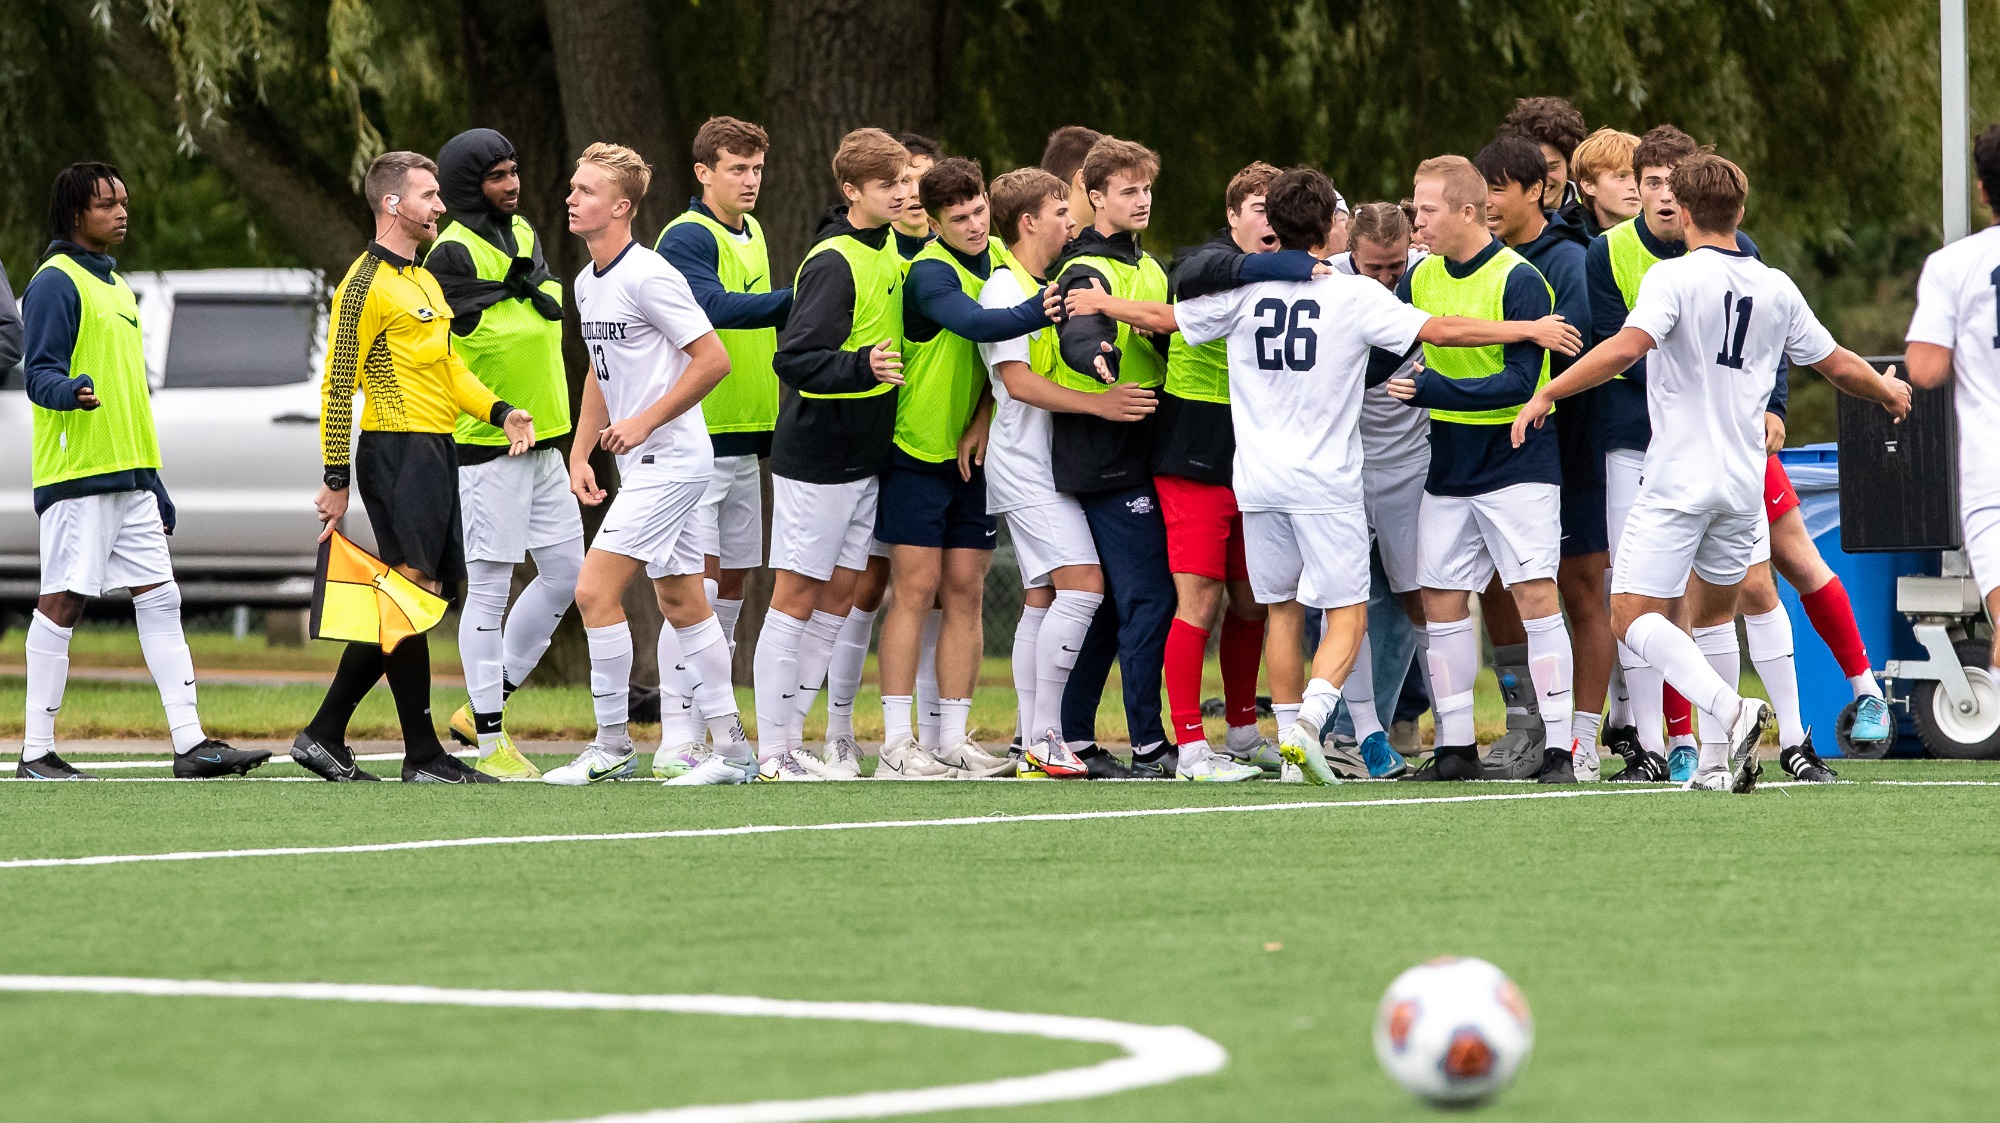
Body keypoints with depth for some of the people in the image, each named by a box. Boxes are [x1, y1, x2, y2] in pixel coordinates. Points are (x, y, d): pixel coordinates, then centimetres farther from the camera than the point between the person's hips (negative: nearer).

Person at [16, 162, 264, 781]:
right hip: (77, 474, -9)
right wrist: (72, 392, -38)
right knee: (62, 603, -6)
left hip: (129, 475, 9)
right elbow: (40, 373, -14)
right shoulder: (55, 283, -6)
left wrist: (154, 482, 24)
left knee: (159, 599, 3)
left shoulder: (116, 285, 22)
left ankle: (190, 743, 2)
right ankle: (36, 753, -2)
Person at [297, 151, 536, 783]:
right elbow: (337, 386, -12)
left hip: (436, 451, 10)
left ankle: (325, 736, 16)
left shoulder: (423, 280, 20)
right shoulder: (367, 286, -10)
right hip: (397, 452, -10)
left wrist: (500, 411, 9)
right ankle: (423, 756, -6)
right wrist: (336, 480, -14)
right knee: (414, 593, -8)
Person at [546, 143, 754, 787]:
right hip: (642, 465, 10)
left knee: (596, 590, -13)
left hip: (670, 460, -10)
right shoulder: (587, 284, 12)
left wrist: (645, 422, -15)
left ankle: (612, 746, -6)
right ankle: (732, 748, 14)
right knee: (682, 604, 10)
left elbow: (713, 359, -18)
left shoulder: (648, 276, -16)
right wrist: (580, 455, 15)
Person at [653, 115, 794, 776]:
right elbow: (716, 307, -29)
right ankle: (678, 741, -11)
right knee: (697, 581, -11)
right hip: (695, 437, -9)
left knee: (733, 580, 9)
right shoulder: (687, 238, -12)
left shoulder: (751, 235, 15)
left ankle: (709, 729, 15)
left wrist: (770, 426, 16)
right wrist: (799, 301, -36)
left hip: (745, 439, 9)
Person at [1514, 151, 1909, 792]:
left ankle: (1731, 712, -24)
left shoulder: (1674, 278, -9)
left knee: (1635, 617, -4)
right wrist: (1891, 392, 37)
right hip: (1745, 483, 6)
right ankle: (1718, 761, 17)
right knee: (1715, 610, 21)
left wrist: (1545, 394, -17)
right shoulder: (1776, 289, 7)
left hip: (1678, 480, -6)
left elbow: (1626, 347, -24)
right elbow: (1838, 365, 16)